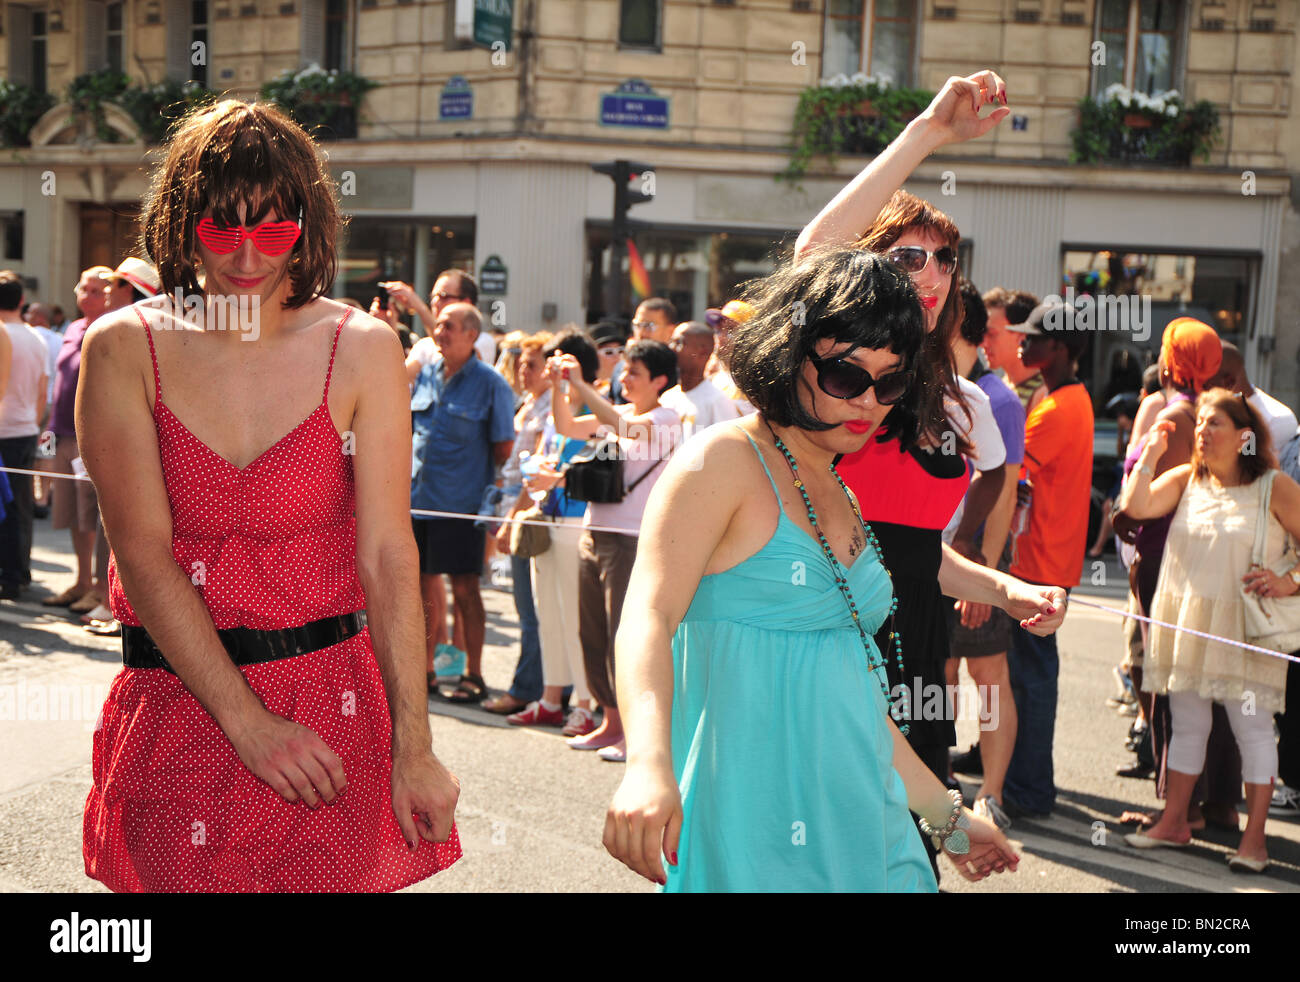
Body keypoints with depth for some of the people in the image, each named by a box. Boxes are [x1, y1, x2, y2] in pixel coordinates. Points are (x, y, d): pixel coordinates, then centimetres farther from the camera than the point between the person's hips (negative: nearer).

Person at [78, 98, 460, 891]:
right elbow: (144, 552, -8)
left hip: (331, 700, 0)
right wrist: (246, 722, -14)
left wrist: (414, 748, -9)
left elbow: (387, 557, -5)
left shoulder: (361, 351, -2)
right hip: (174, 702, 0)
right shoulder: (125, 349, -3)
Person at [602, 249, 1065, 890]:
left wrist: (947, 815, 24)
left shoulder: (844, 497, 16)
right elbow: (647, 618, -21)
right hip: (751, 836, -7)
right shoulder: (723, 461, -7)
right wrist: (647, 763, -38)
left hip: (859, 820, 7)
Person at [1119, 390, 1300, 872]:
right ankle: (1174, 821, 20)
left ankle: (1254, 837, 3)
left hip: (1243, 628, -4)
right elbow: (1135, 506, -4)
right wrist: (1152, 452, -4)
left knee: (1252, 725, -2)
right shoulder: (1185, 479, 9)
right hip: (1183, 623, 4)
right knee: (1187, 723, 11)